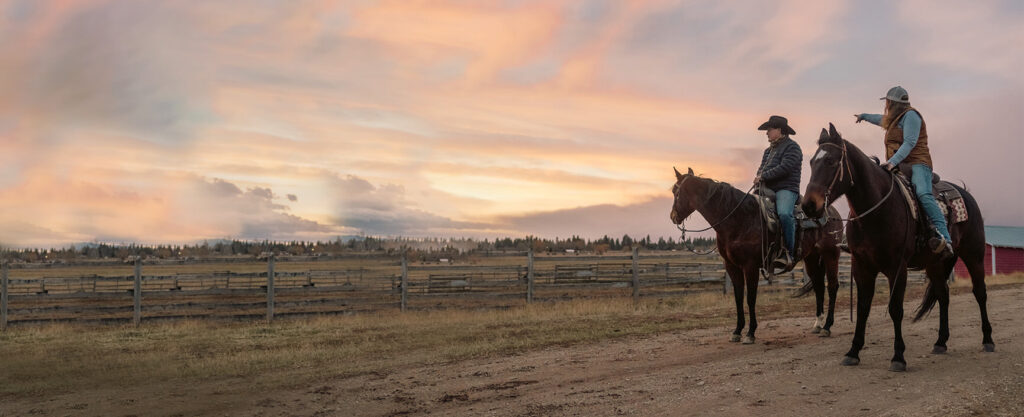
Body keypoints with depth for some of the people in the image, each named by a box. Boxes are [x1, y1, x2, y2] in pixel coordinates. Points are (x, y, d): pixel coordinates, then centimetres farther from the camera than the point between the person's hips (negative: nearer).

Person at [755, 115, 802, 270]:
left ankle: (789, 254, -28)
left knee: (784, 214, -34)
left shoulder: (791, 147, -2)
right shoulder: (769, 150, 24)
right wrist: (759, 178, -1)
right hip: (768, 190, 9)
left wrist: (764, 176, -17)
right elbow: (762, 169, 23)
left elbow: (785, 168, -15)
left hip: (786, 189, -9)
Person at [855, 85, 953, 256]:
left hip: (917, 163, -10)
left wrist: (893, 161, -29)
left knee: (923, 193, -33)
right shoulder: (893, 119, 26)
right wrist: (864, 116, 68)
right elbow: (881, 119, 52)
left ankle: (944, 238, -47)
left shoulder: (910, 115, -3)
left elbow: (909, 143, -17)